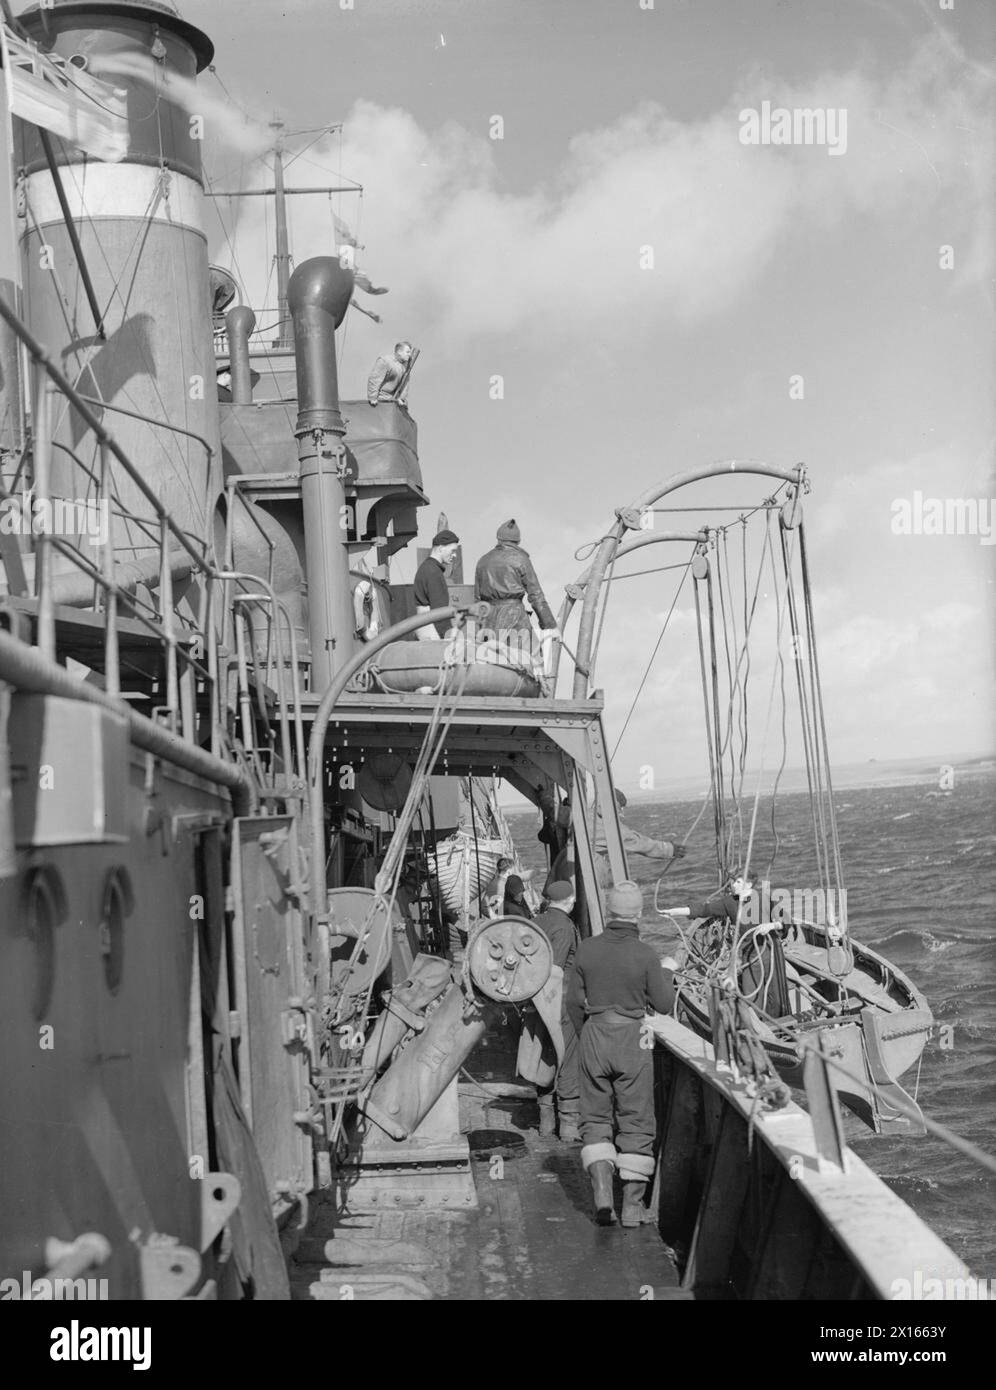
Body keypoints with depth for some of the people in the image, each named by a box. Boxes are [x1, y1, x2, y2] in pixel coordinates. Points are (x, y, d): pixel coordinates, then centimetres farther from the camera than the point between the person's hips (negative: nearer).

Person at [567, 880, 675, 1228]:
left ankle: (602, 1190, -4)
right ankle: (632, 1203, 11)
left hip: (594, 1034, 2)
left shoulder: (587, 950, -4)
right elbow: (664, 1005, -5)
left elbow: (574, 1001, 4)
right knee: (636, 1121, 8)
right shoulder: (645, 955, -12)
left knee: (595, 1117, 12)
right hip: (633, 1040, -2)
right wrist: (667, 976, 13)